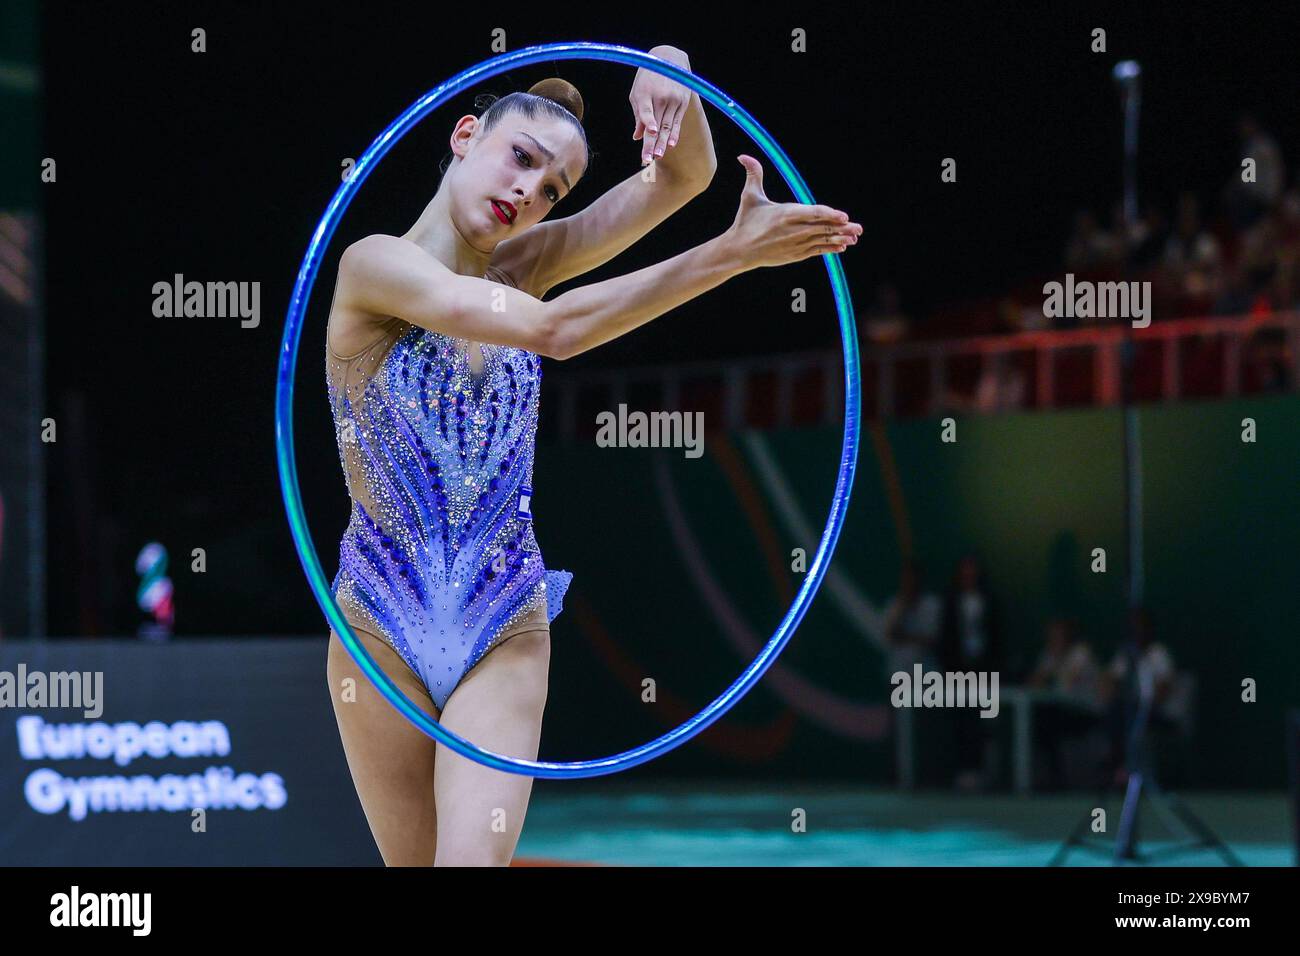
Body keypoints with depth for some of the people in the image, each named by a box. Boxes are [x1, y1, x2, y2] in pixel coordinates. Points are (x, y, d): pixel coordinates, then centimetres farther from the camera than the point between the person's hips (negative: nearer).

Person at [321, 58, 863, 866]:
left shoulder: (520, 268, 5)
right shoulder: (376, 263, -10)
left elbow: (687, 174, 0)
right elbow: (549, 329, -23)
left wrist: (670, 72, -22)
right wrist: (730, 254, -28)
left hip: (505, 633, 3)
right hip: (382, 625, -2)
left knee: (475, 859, -14)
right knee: (416, 860, 7)